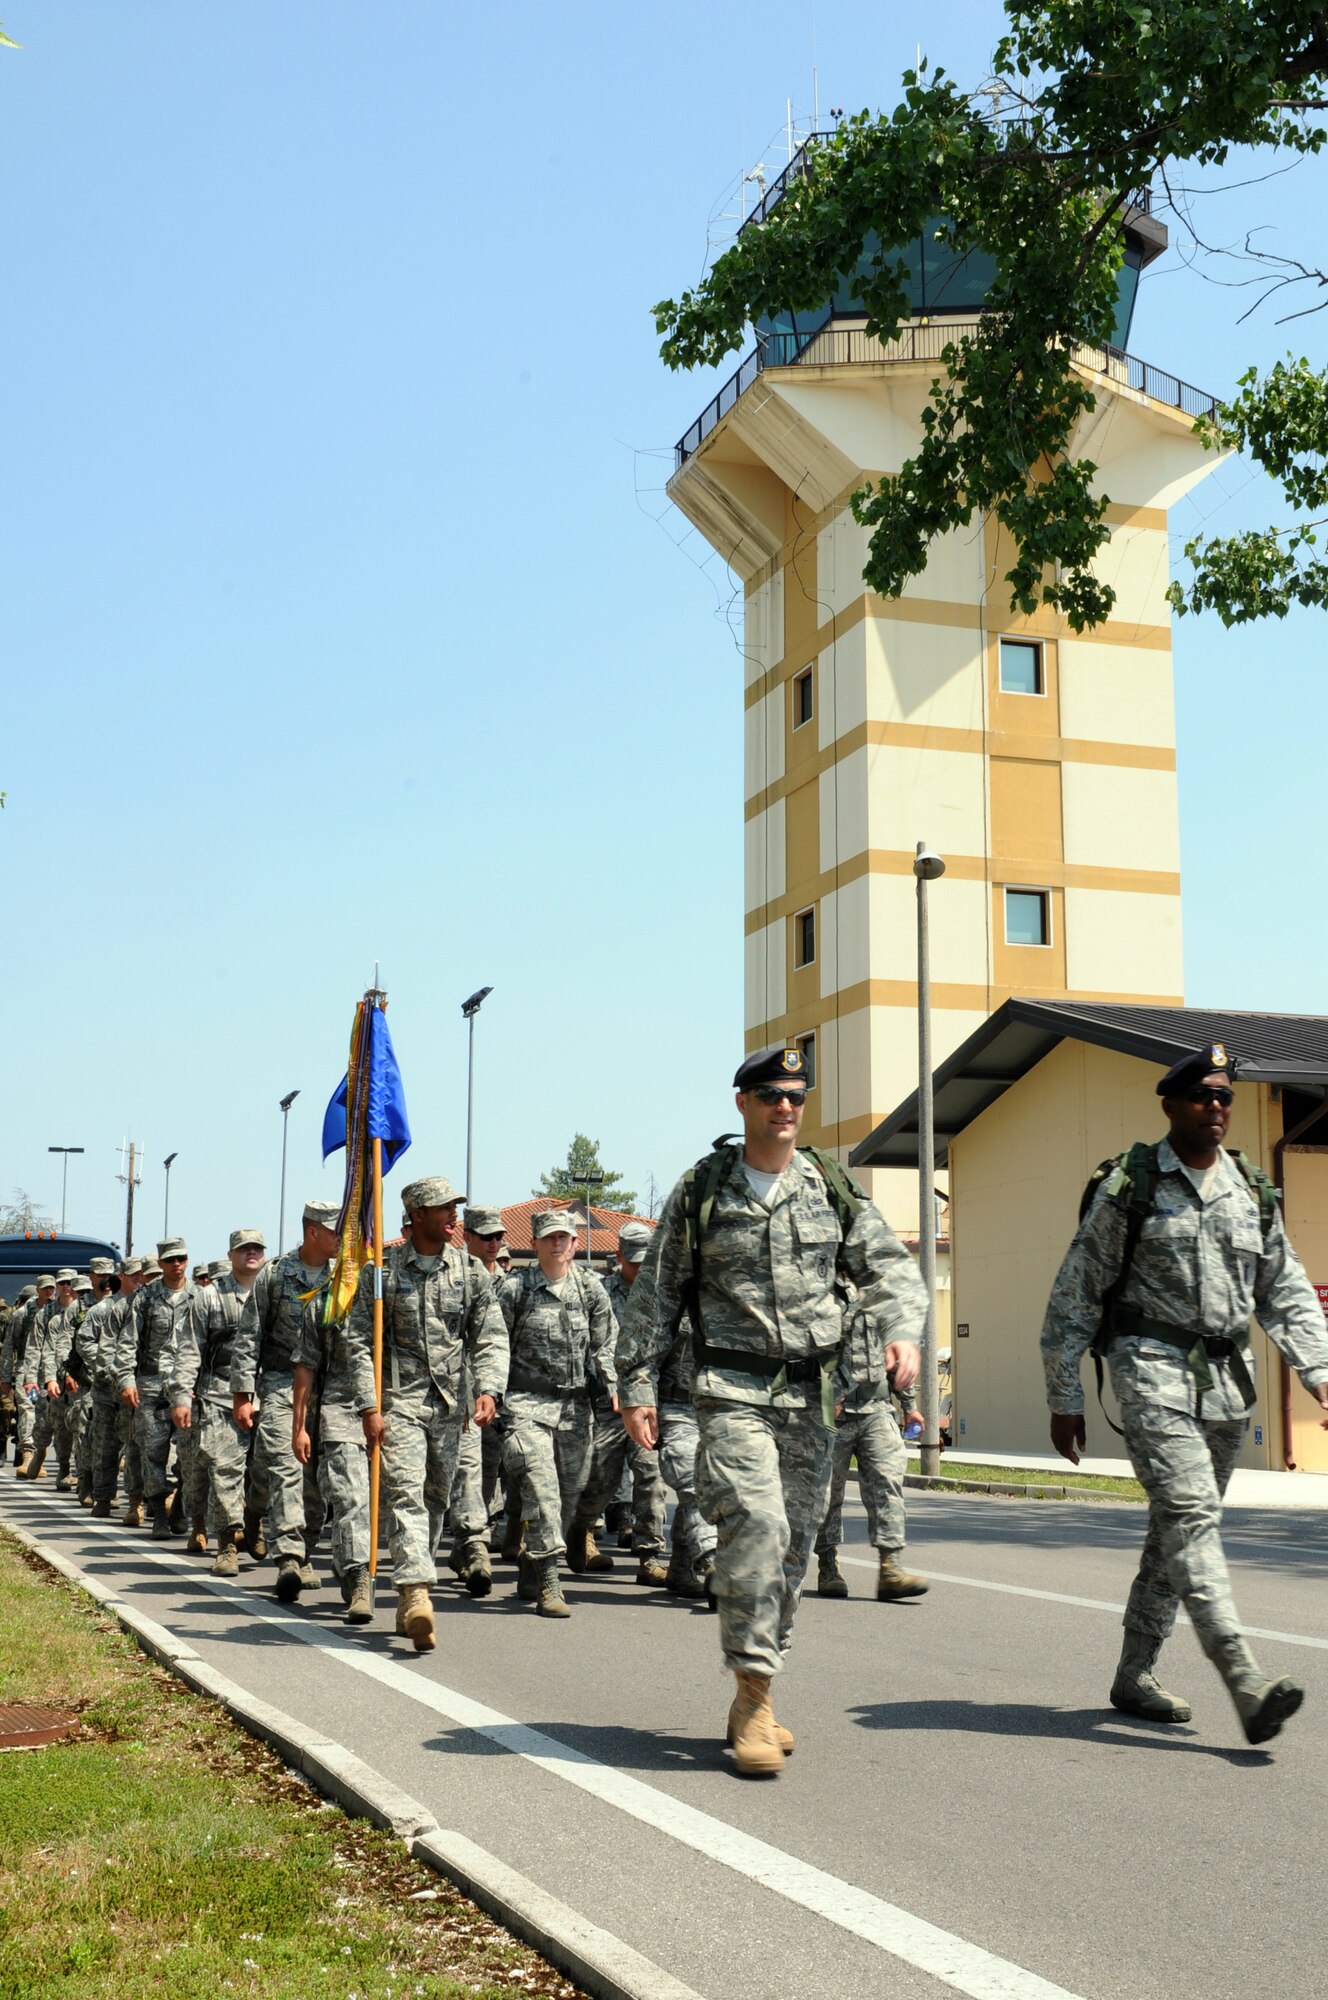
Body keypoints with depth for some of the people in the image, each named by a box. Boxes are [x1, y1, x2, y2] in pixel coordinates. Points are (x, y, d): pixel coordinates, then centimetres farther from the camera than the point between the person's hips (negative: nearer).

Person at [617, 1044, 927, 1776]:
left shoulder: (832, 1189, 9)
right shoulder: (701, 1192, 2)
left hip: (811, 1394, 4)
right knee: (756, 1525, -20)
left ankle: (750, 1702, 20)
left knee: (792, 1545, 7)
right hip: (733, 1390, -3)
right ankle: (754, 1695, -12)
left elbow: (889, 1266, 9)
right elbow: (655, 1294, 6)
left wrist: (902, 1329, -11)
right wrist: (636, 1384, 2)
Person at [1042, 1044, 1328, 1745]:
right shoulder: (1131, 1186, -2)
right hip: (1155, 1371, -6)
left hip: (1228, 1382, 6)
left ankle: (1133, 1677, 22)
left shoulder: (1252, 1193, 12)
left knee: (1178, 1528, 10)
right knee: (1189, 1515, -18)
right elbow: (1074, 1297, 0)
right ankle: (1247, 1684, -27)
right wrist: (1065, 1400, -2)